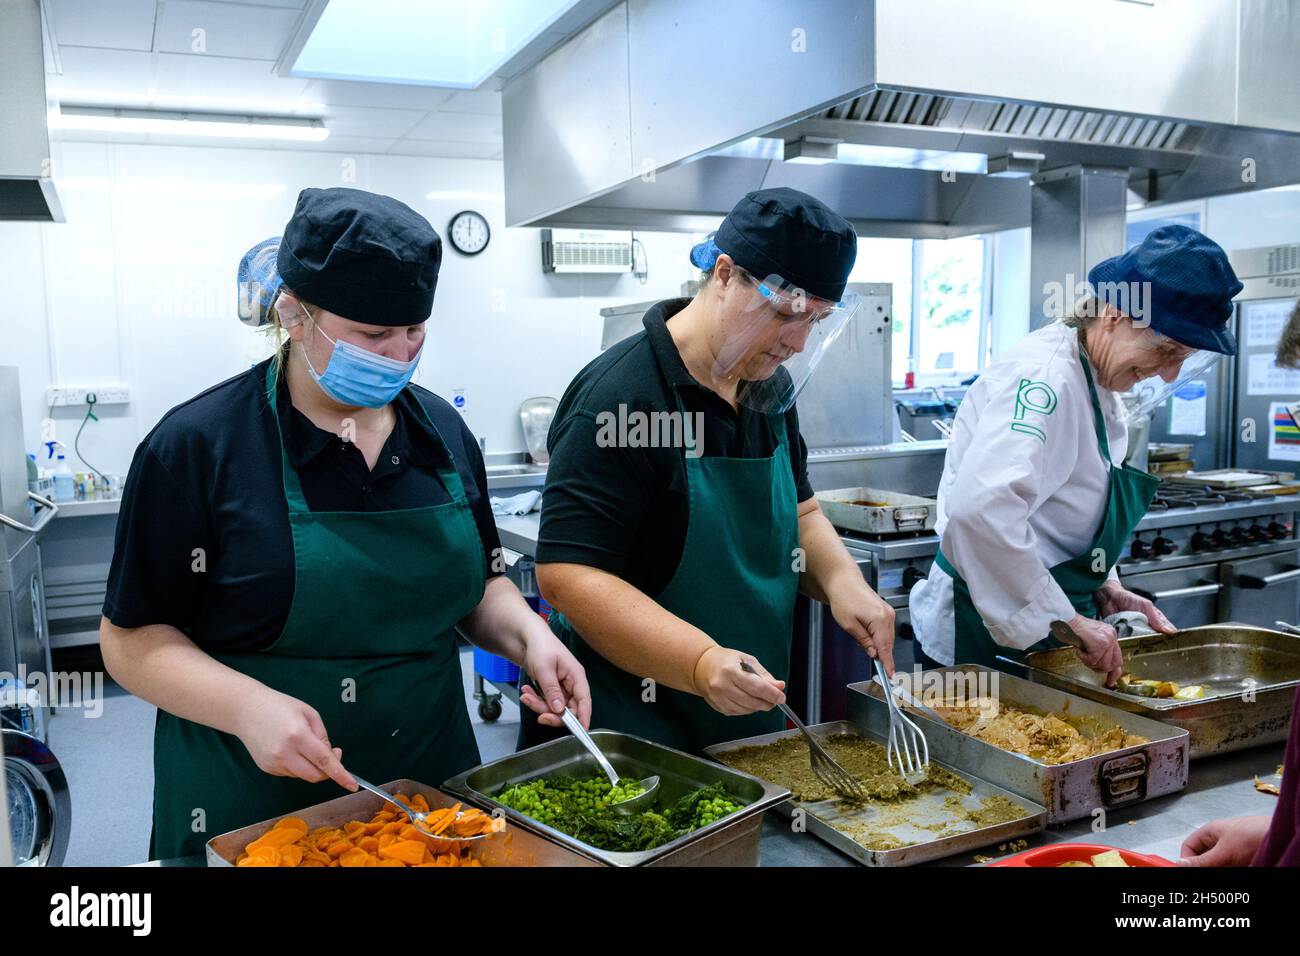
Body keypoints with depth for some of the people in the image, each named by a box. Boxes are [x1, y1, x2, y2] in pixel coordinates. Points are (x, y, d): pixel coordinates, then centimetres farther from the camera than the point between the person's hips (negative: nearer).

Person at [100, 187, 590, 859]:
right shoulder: (195, 445, -12)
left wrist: (527, 634, -9)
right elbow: (132, 638, -8)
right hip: (251, 813, -4)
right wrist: (246, 705, -24)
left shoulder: (443, 432, 2)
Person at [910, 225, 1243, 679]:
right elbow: (981, 508, -37)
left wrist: (1104, 588, 6)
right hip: (985, 639, -9)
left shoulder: (1095, 384, 9)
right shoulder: (1044, 377, -22)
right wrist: (1068, 621, -29)